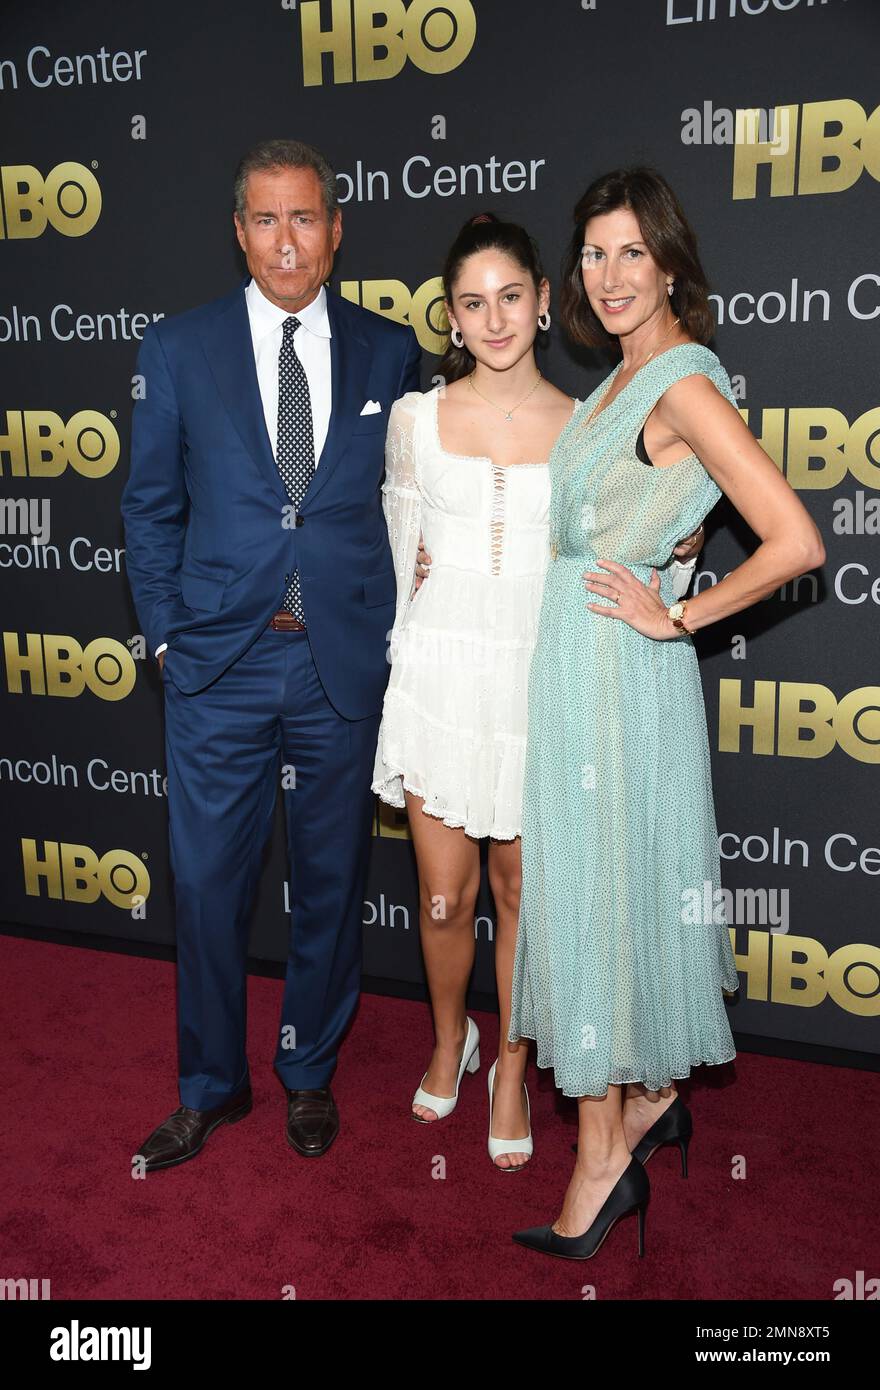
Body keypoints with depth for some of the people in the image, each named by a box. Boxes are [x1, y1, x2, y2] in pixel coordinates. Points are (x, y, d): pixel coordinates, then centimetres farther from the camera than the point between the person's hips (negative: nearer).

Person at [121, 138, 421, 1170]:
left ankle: (310, 1073, 34)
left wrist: (392, 626, 3)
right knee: (207, 884, 7)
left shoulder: (389, 353, 4)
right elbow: (150, 505, 6)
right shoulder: (181, 348, 3)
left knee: (331, 881, 12)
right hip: (218, 665, 0)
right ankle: (211, 1085, 29)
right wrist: (166, 634, 1)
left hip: (345, 666, 1)